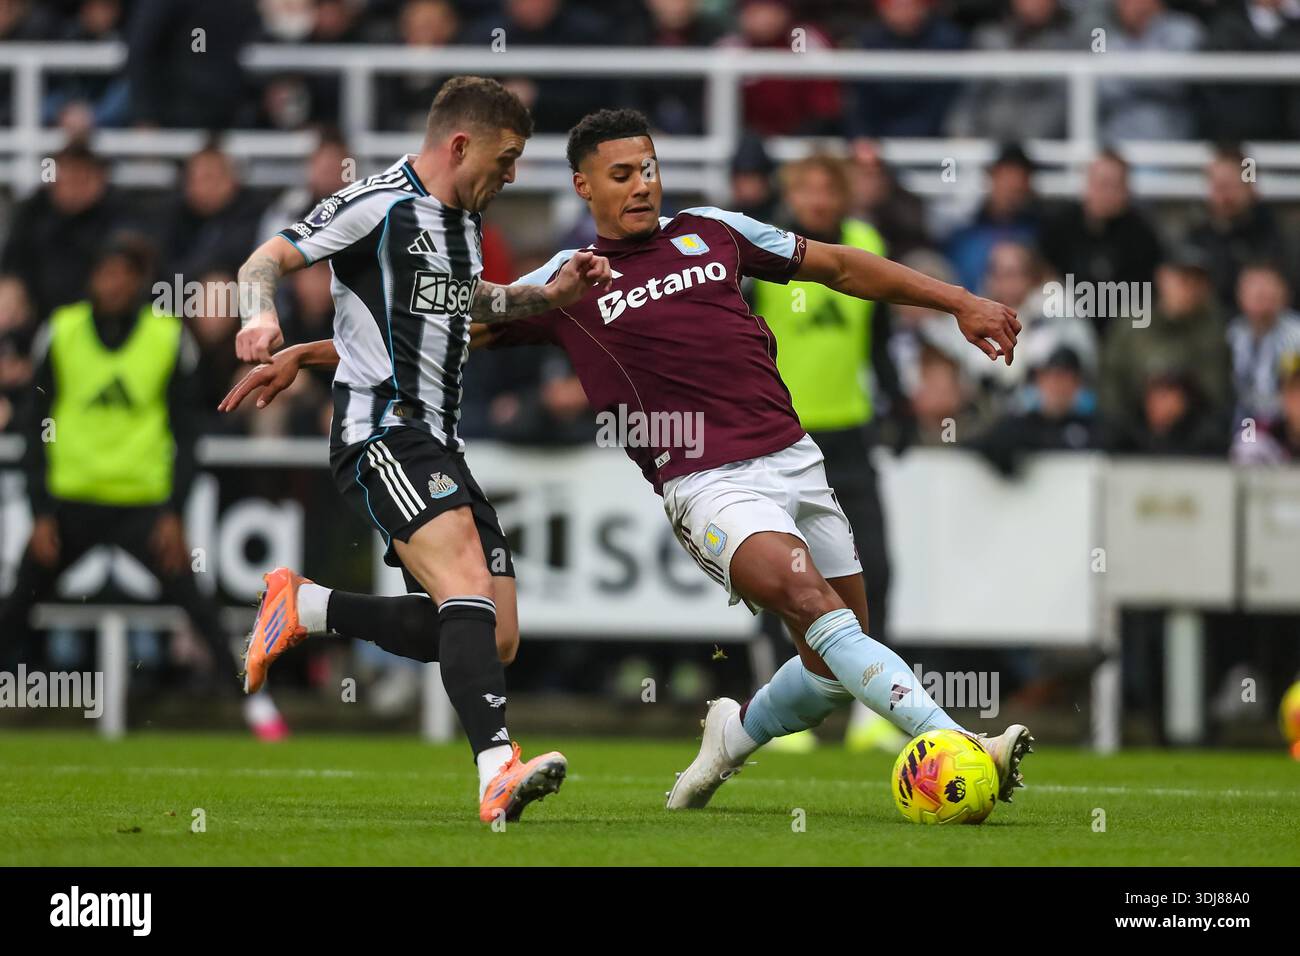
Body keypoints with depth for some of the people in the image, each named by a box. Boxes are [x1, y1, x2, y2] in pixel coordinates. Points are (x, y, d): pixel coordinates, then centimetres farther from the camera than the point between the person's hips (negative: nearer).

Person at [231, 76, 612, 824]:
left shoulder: (466, 220, 19)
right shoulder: (379, 206, -7)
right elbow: (265, 262, -8)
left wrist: (552, 296, 26)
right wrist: (260, 315, -30)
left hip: (440, 443, 9)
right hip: (383, 432, -9)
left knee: (496, 641, 4)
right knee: (468, 586, -29)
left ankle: (307, 608, 18)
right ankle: (499, 770, -43)